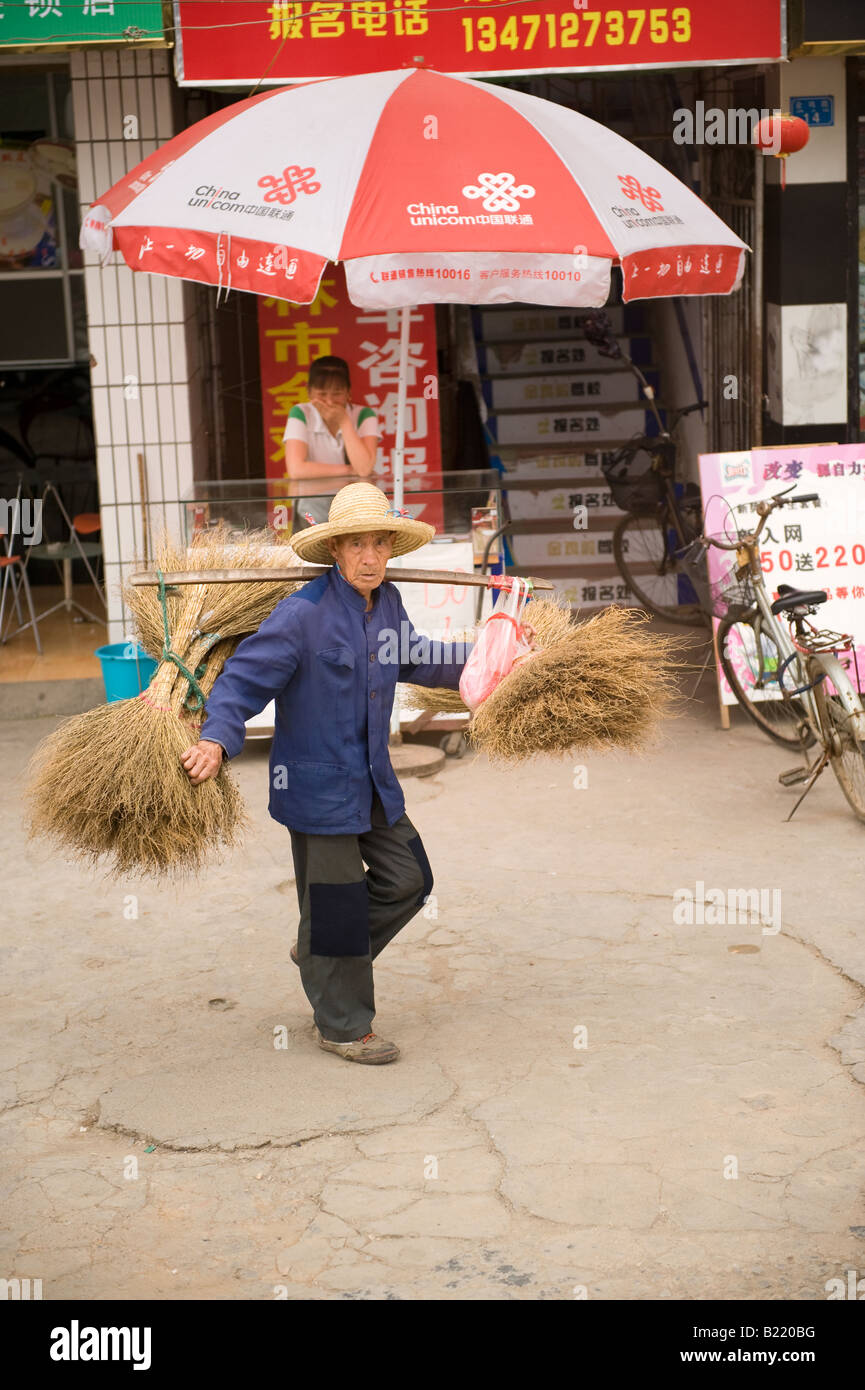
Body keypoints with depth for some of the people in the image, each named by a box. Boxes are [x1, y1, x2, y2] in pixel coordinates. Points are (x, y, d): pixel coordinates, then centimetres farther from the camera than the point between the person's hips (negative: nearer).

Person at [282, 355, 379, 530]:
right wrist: (349, 471, -11)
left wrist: (343, 421, -14)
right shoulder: (301, 414, -3)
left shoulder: (364, 415, -1)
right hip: (313, 511, 0)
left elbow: (365, 469, -16)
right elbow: (296, 469, -16)